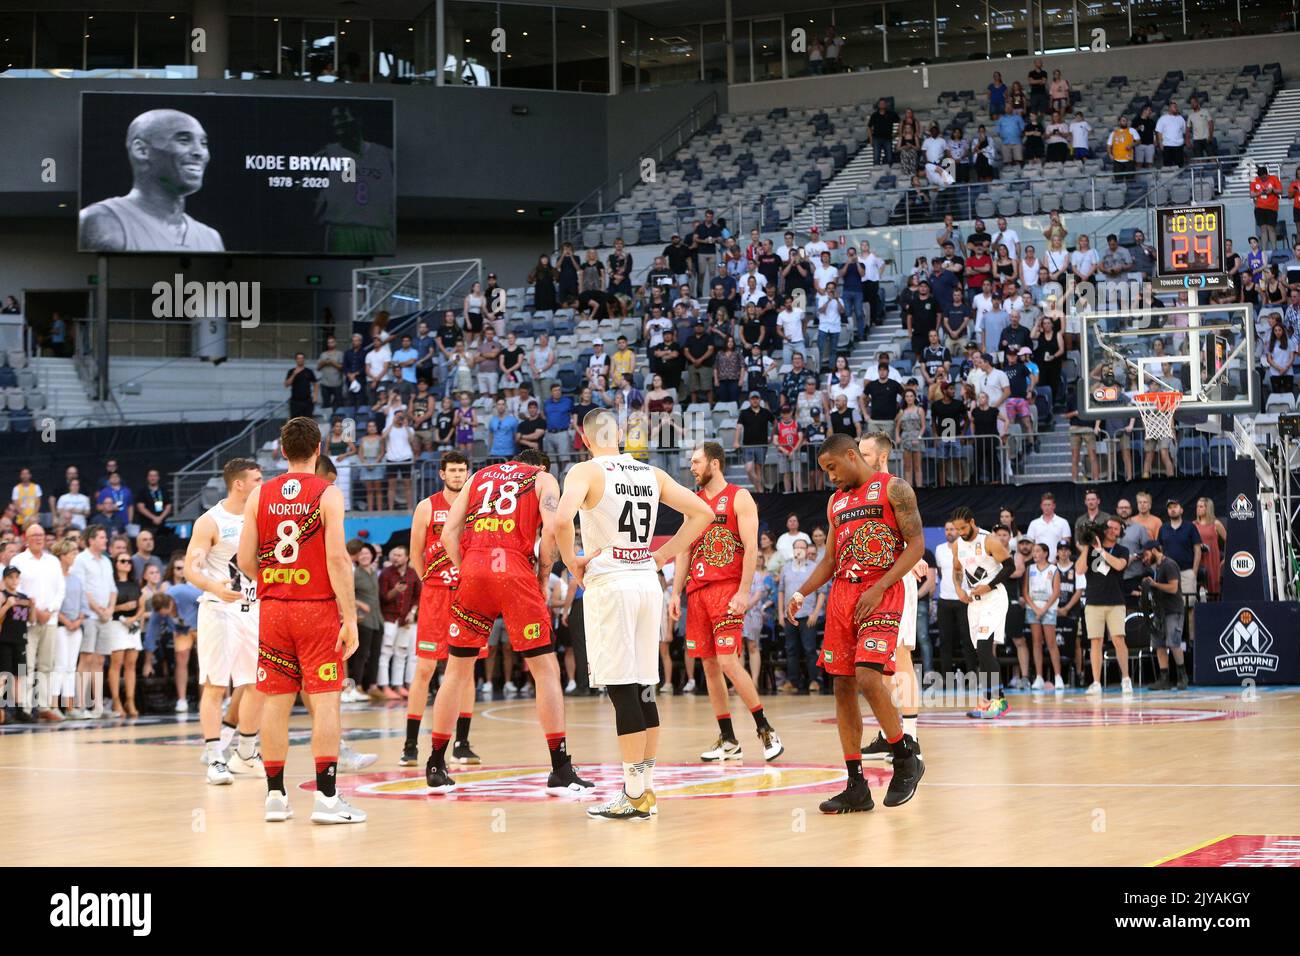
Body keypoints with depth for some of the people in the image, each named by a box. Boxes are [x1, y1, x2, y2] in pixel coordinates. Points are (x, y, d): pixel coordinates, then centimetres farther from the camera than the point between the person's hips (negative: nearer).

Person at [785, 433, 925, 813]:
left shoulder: (893, 489, -2)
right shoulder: (836, 501, 19)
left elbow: (916, 544, -8)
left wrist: (879, 589, -16)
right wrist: (801, 594, 8)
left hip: (880, 595, -7)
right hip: (842, 596, 7)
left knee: (868, 677, -23)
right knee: (843, 687, 2)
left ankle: (907, 758, -2)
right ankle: (856, 788, 6)